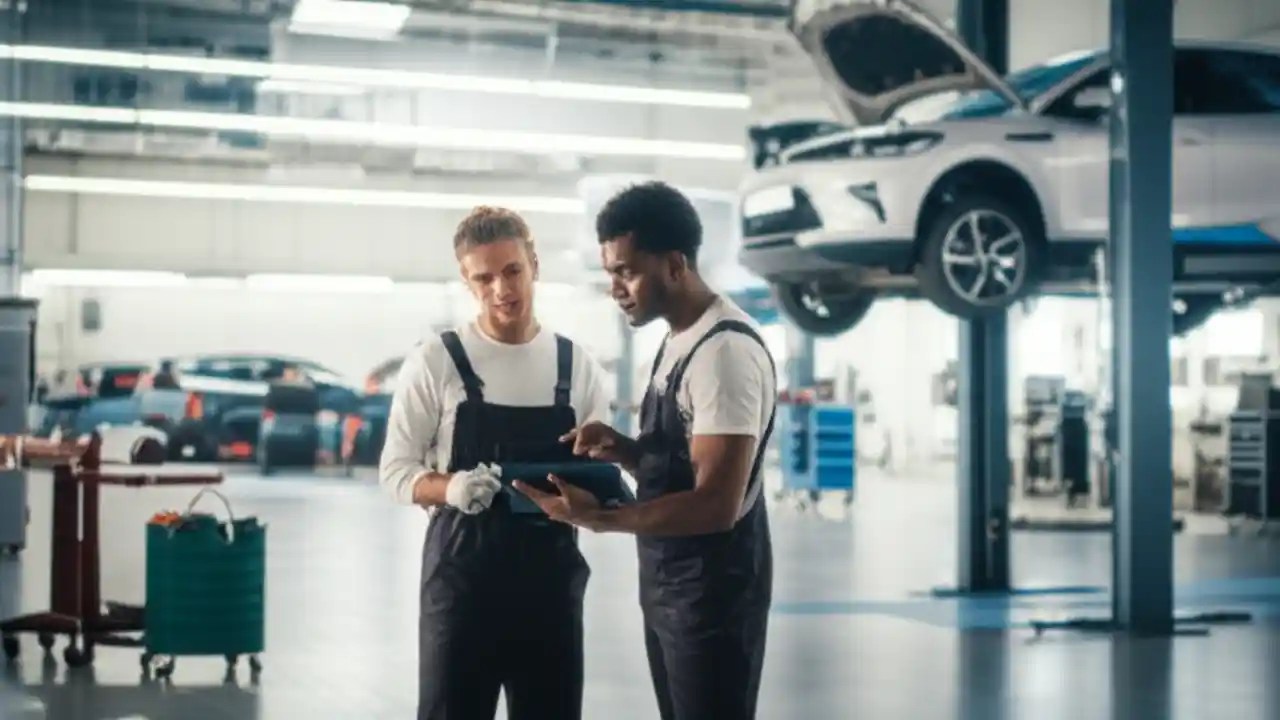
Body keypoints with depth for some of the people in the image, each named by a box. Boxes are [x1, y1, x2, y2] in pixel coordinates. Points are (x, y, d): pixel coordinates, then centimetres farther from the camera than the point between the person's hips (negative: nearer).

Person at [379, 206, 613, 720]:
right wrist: (451, 488, -23)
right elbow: (396, 469, -2)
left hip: (551, 571, 3)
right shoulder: (435, 362, -3)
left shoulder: (578, 366, 5)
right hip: (462, 567, -3)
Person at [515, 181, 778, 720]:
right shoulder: (678, 341, 11)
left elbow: (717, 504, -25)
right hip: (666, 583, 10)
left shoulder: (726, 350, -21)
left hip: (712, 588, -10)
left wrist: (599, 518, -29)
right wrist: (622, 451, 0)